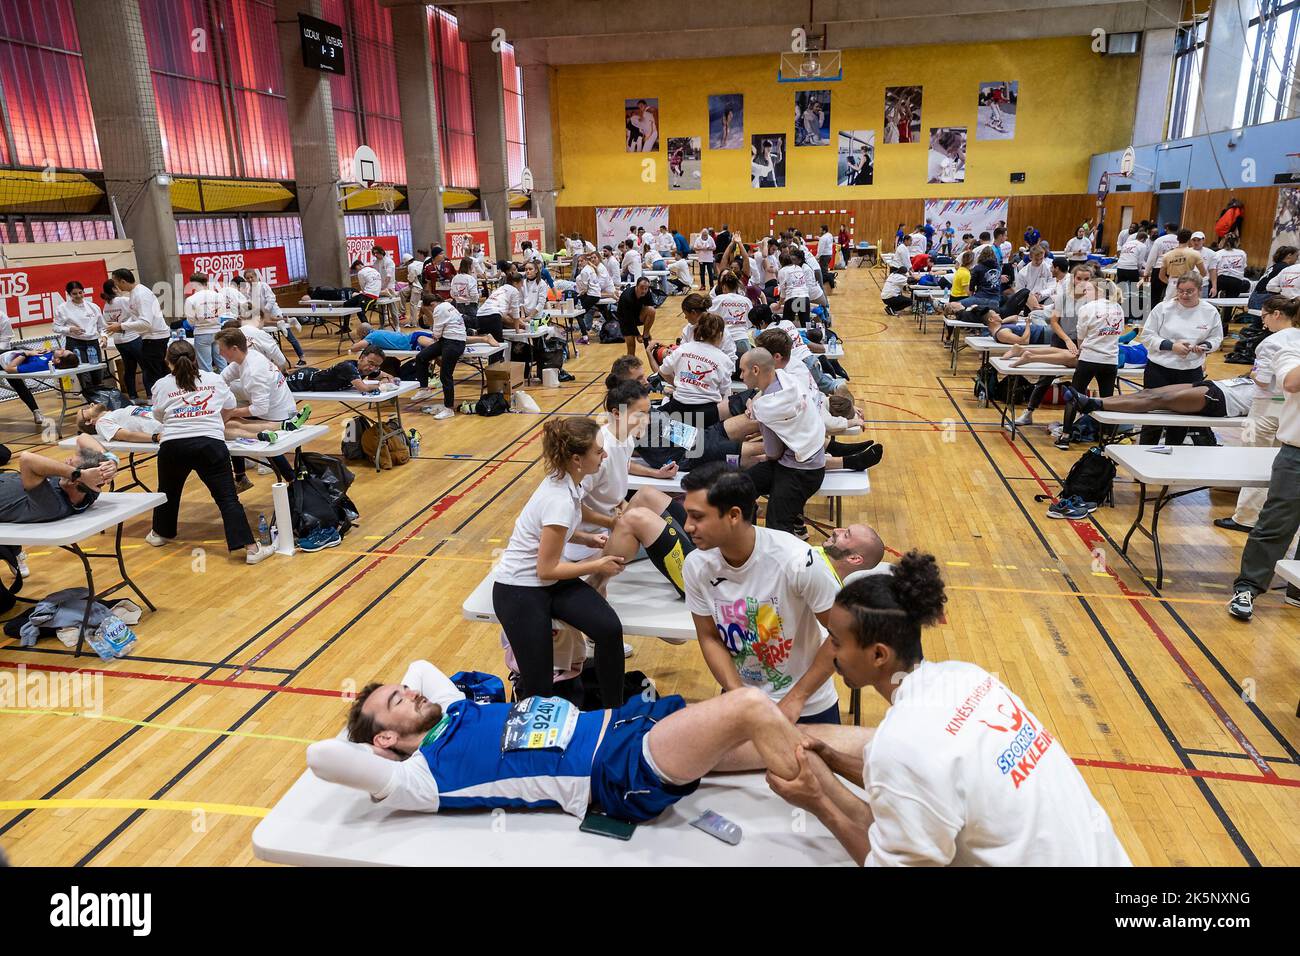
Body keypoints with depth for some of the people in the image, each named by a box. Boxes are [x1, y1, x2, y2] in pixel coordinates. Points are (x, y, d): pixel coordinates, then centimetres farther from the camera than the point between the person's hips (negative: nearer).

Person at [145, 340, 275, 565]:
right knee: (227, 497, -3)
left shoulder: (161, 385, 12)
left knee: (169, 491, 26)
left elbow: (159, 416, 19)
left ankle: (161, 533, 48)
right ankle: (250, 548, -9)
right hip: (210, 443, -1)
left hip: (173, 444, 1)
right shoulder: (215, 379, 14)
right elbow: (229, 407, 25)